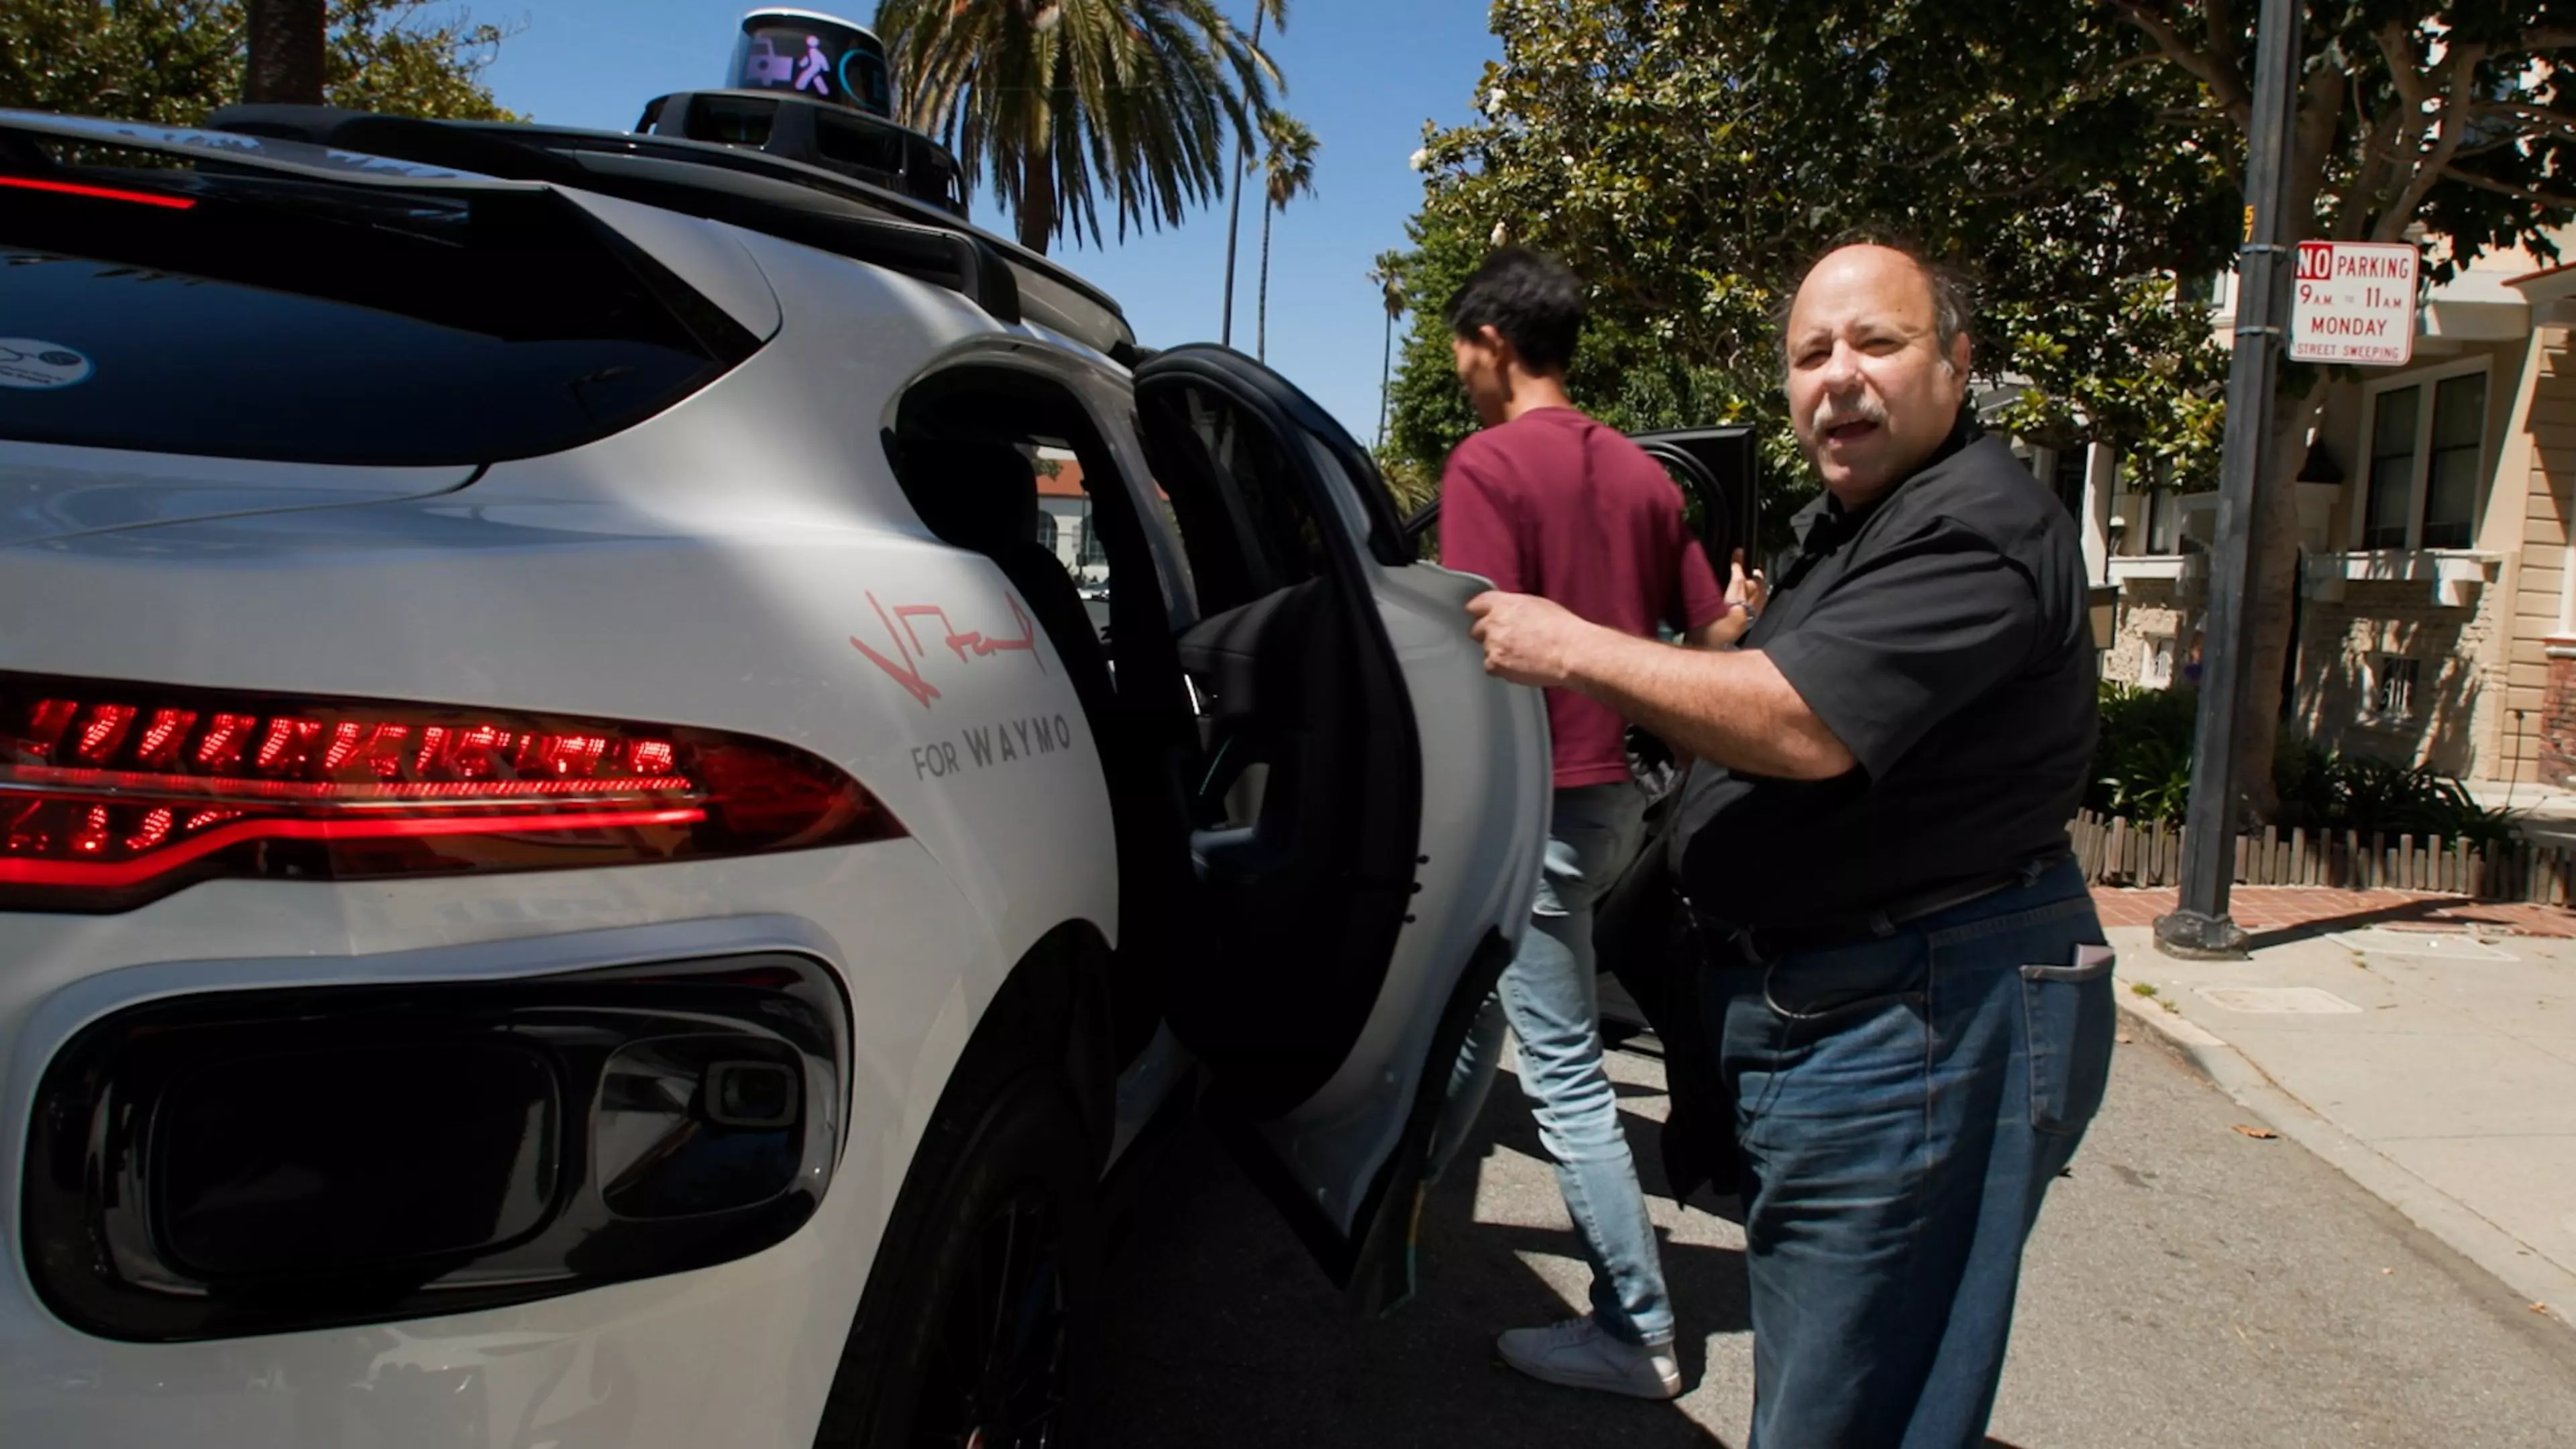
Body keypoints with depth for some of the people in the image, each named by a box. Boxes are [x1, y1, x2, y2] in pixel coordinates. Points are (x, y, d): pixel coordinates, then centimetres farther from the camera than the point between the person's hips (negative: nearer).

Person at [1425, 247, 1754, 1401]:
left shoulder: (1487, 464, -13)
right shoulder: (1640, 473, 10)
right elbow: (1720, 636, 12)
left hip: (1539, 804, -9)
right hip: (1615, 794, 9)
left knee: (1564, 1070, 0)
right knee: (1480, 993, 24)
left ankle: (1636, 1335, 9)